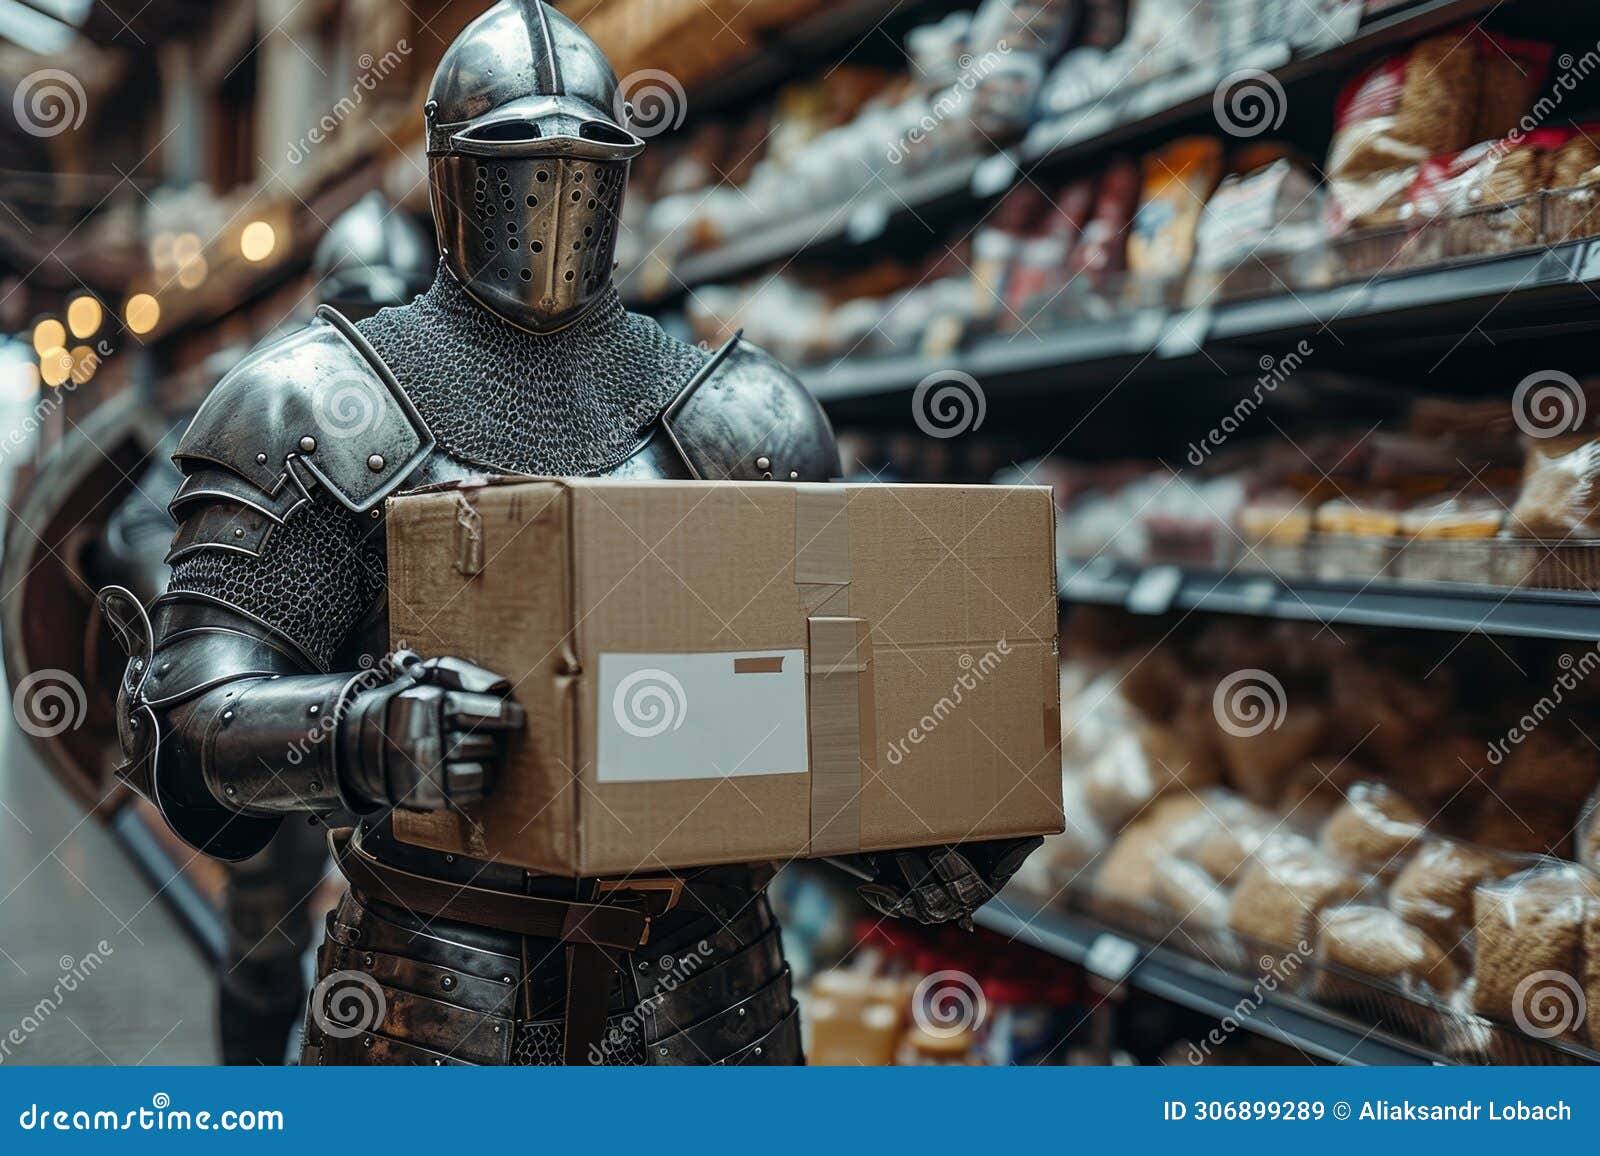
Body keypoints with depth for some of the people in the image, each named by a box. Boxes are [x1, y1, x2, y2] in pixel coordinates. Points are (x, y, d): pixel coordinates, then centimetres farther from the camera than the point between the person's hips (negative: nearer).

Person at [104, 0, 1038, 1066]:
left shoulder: (733, 424, 6)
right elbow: (194, 719, -11)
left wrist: (917, 852, -7)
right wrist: (358, 734, -32)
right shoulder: (333, 412, -3)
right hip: (442, 1003, -2)